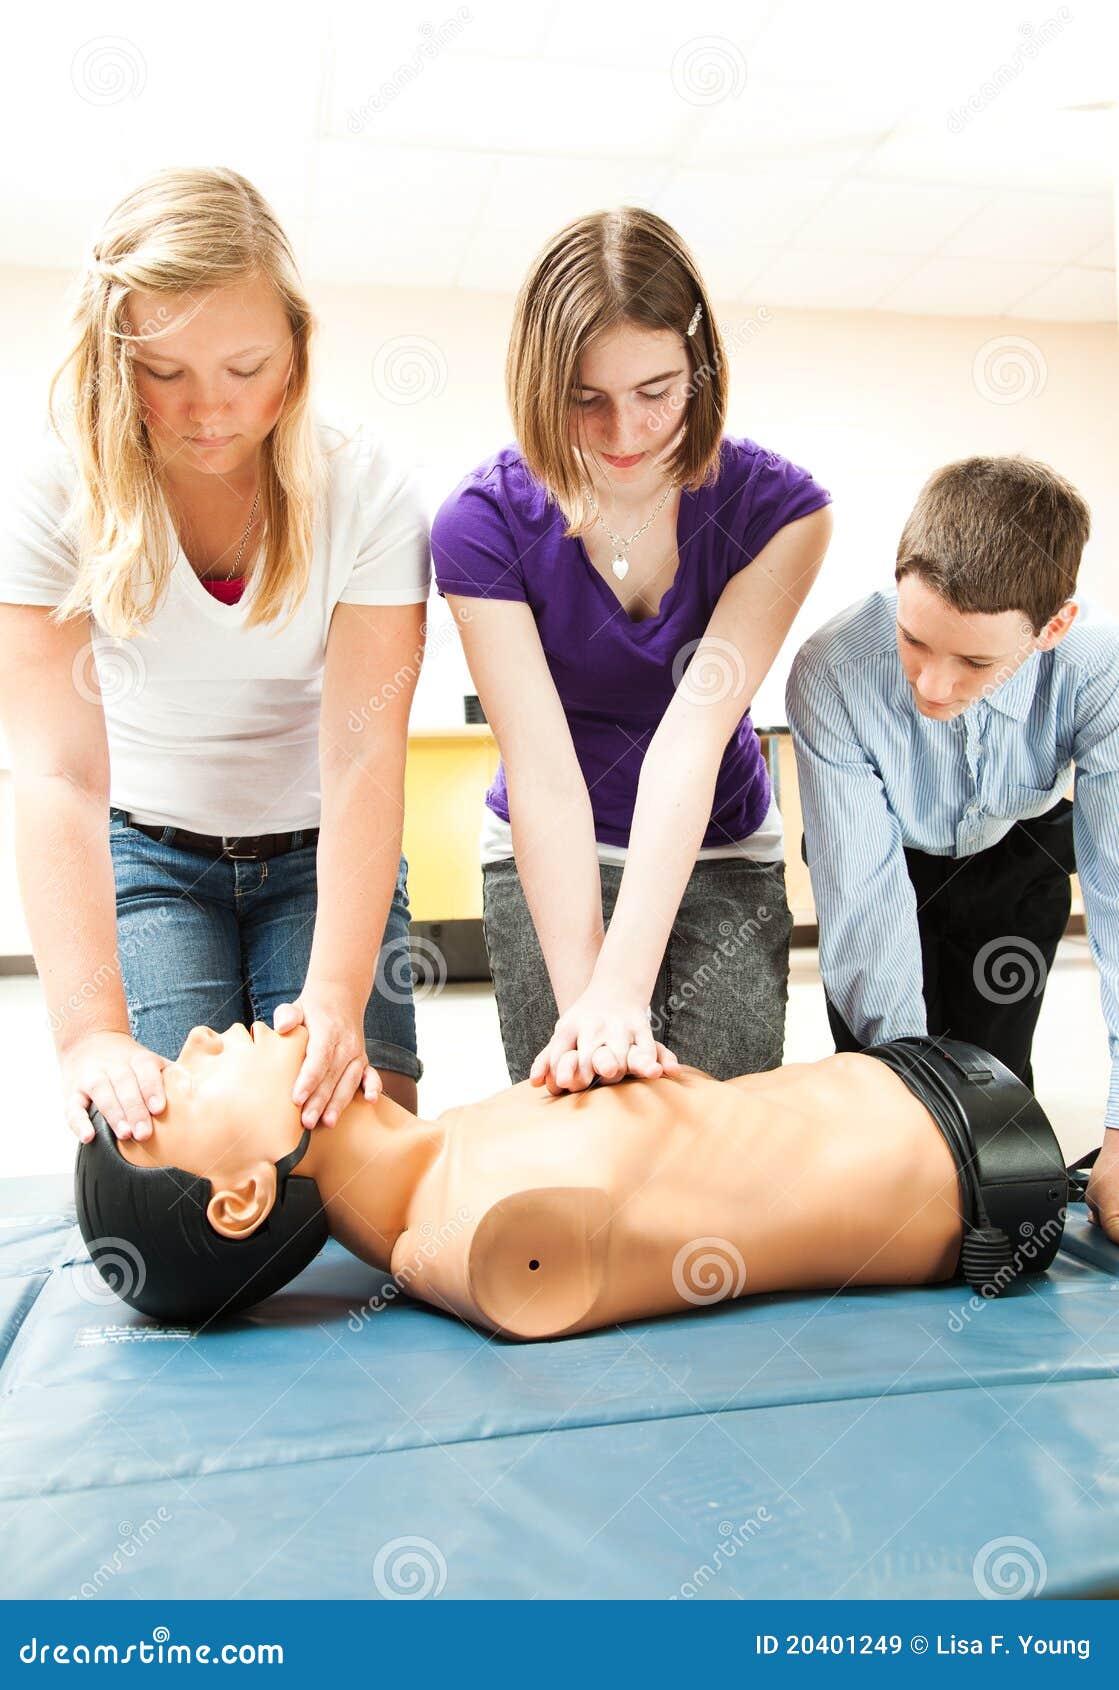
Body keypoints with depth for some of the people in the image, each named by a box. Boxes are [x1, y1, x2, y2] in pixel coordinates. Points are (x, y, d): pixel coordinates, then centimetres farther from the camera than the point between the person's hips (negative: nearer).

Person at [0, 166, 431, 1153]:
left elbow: (364, 758, -25)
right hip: (144, 847, 0)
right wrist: (91, 1028, -38)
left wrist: (337, 996, -38)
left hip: (321, 848, 0)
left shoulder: (367, 496, -17)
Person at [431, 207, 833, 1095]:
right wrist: (580, 998, -30)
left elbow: (694, 733, -28)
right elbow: (543, 770, -24)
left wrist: (622, 988, -35)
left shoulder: (778, 506, -16)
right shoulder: (485, 522, -18)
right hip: (551, 855, 0)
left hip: (722, 847, 1)